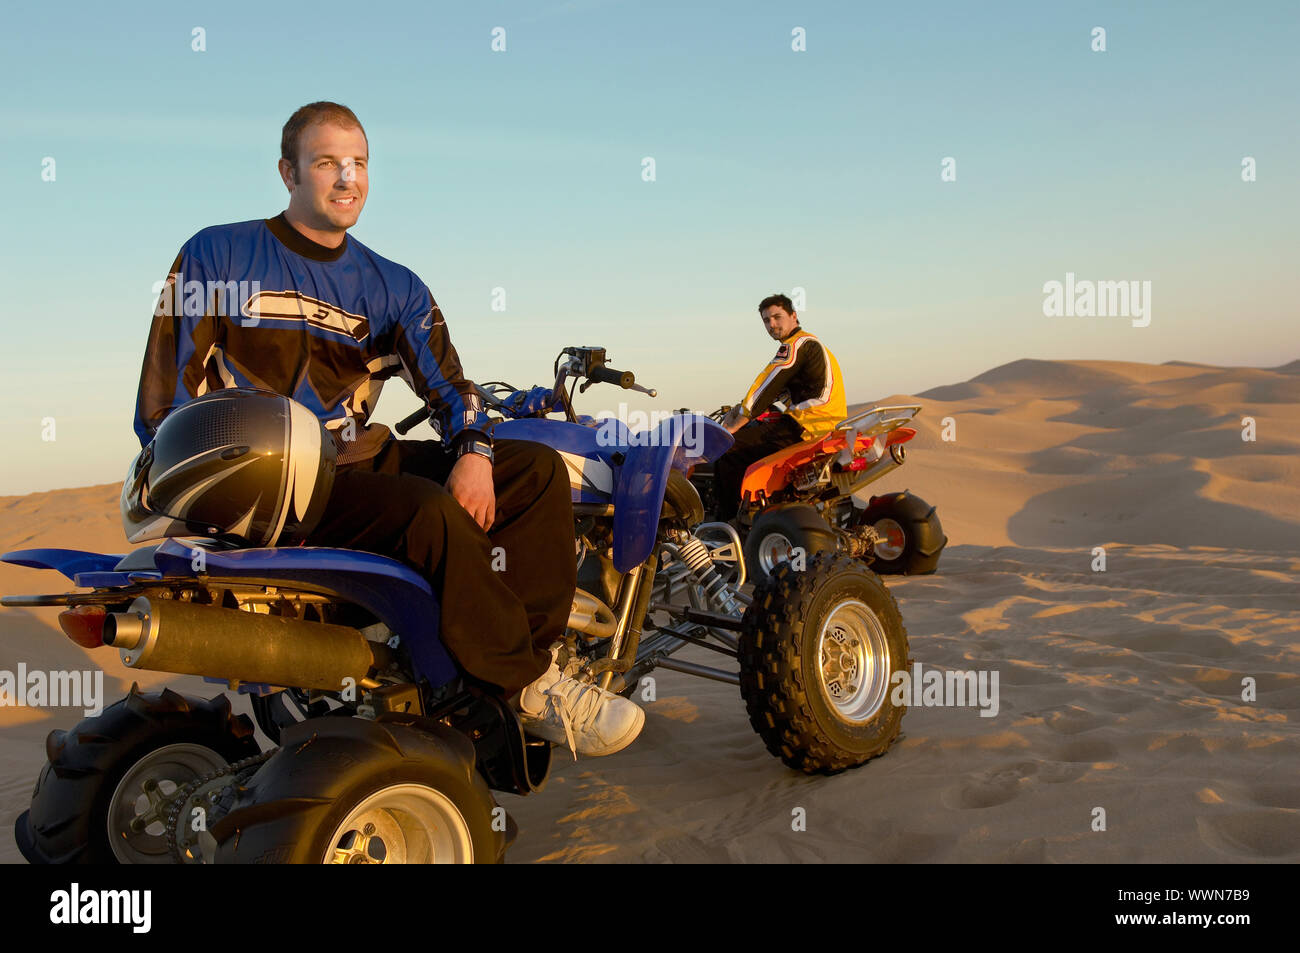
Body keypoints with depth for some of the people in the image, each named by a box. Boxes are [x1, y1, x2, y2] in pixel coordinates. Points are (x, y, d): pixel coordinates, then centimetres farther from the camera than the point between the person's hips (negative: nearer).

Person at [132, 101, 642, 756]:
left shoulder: (391, 286, 14)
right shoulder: (216, 256, 2)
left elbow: (447, 381, 6)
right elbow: (166, 395, -2)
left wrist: (473, 452, -15)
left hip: (363, 458, 6)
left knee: (537, 468, -9)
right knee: (431, 512, -33)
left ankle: (534, 653, -16)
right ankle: (530, 691, -20)